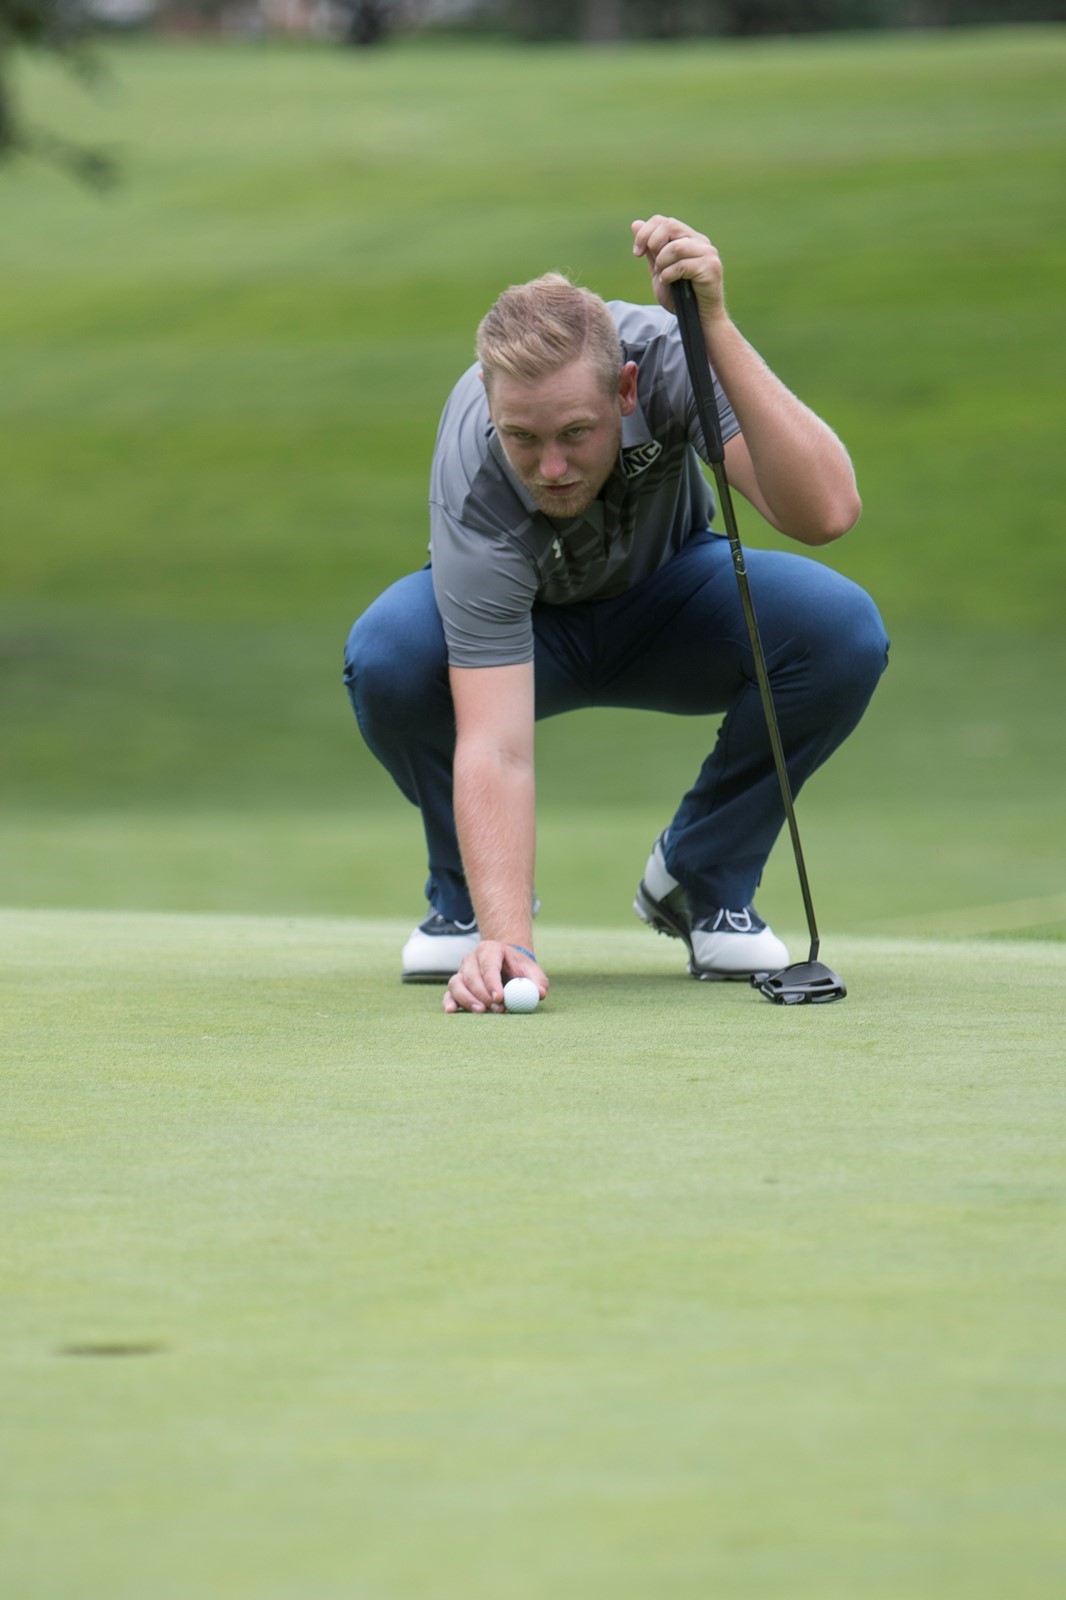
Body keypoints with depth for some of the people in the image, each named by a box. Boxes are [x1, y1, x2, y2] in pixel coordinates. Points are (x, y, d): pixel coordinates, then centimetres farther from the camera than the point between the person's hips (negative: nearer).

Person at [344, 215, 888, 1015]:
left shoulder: (664, 355, -34)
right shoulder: (474, 484, -38)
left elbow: (826, 511, -46)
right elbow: (495, 747, -42)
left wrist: (715, 325, -54)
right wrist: (505, 938, -56)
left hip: (666, 598, 2)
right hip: (526, 627, -2)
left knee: (843, 631, -30)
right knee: (388, 655, -36)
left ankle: (704, 877, -4)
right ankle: (467, 896, -6)